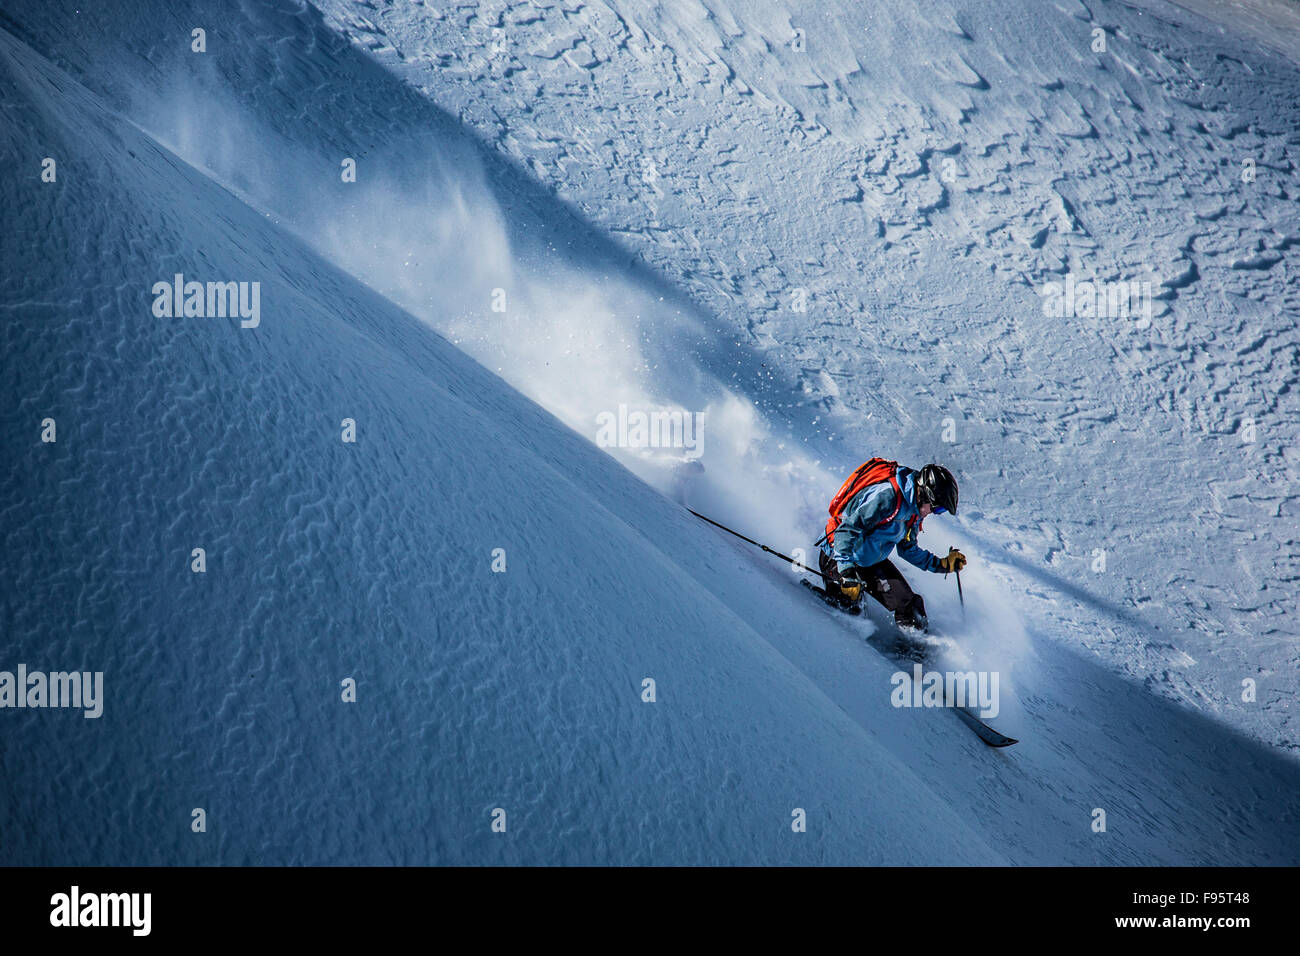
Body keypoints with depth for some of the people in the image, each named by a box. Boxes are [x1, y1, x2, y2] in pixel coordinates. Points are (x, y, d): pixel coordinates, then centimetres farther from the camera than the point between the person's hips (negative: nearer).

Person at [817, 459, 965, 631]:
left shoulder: (913, 508, 1)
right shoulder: (887, 496, -30)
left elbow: (907, 549, 16)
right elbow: (846, 530, -35)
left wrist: (942, 564, 10)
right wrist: (847, 572, -42)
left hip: (871, 561, 8)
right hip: (838, 557, -8)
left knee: (906, 602, -3)